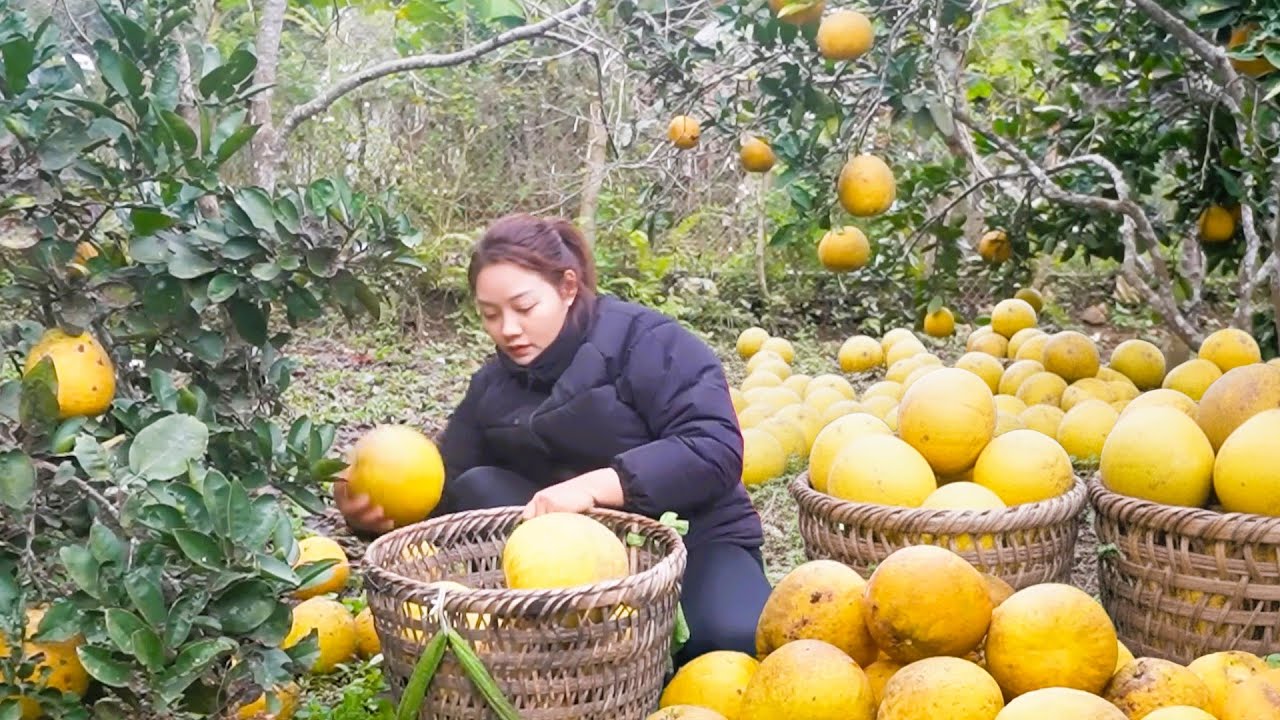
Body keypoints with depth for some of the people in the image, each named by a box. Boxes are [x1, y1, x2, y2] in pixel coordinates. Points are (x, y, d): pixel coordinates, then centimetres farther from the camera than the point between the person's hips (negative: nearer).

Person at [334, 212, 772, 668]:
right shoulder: (493, 387, 6)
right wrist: (378, 509, -24)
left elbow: (716, 450, -22)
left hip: (689, 537, -4)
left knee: (735, 635, -35)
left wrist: (594, 485, -33)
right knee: (476, 488, -19)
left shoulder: (645, 342, -11)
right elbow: (444, 491, -2)